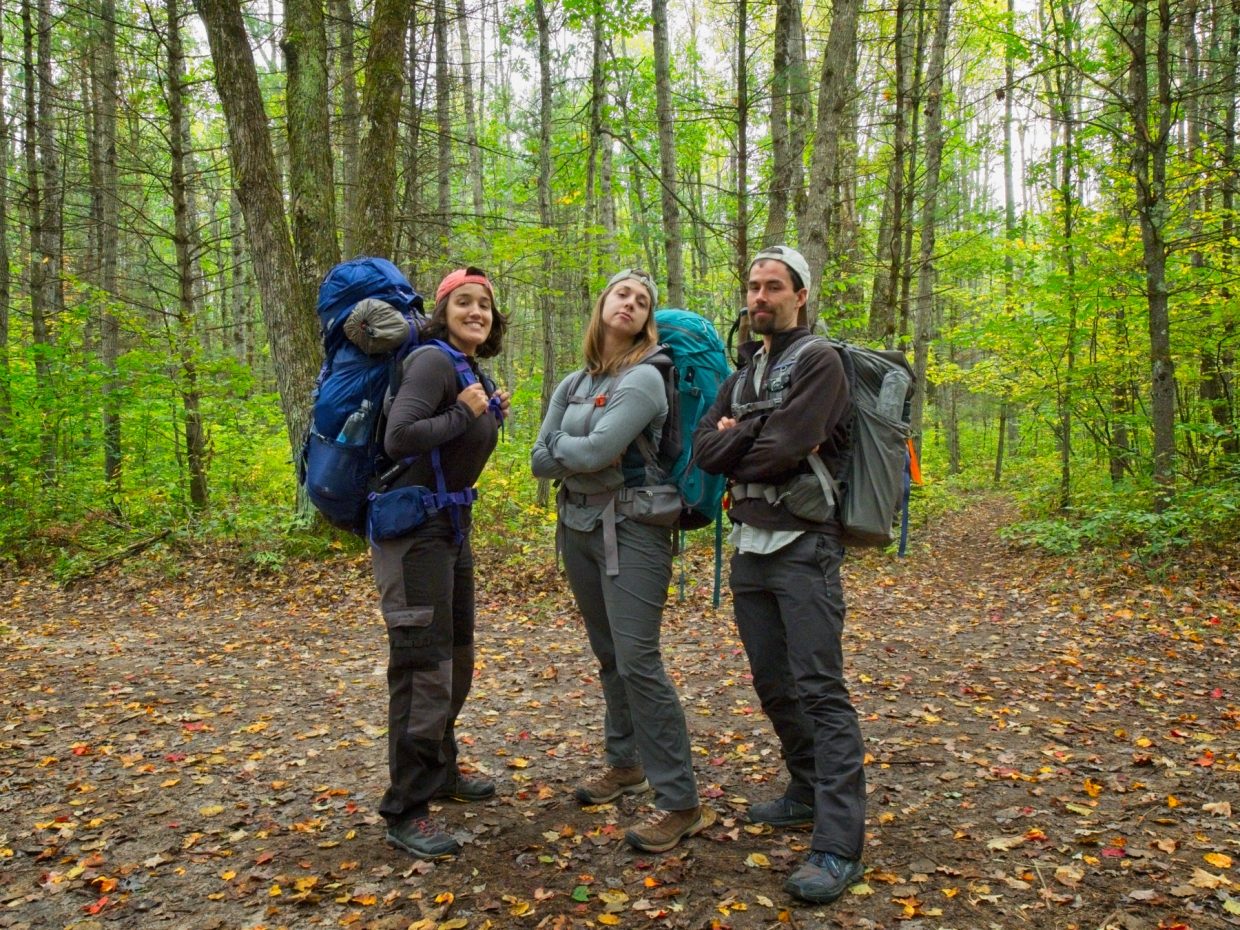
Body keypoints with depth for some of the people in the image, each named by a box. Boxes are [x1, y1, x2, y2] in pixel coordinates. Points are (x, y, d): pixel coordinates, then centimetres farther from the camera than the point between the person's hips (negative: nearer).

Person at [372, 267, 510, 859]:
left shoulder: (472, 371, 12)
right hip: (414, 528, -10)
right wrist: (465, 414, -20)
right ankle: (405, 812, 7)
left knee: (456, 659, 19)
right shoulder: (433, 361, -15)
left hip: (452, 526, 10)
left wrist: (489, 415, 5)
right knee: (424, 669, -5)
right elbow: (399, 438, -28)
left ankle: (439, 772, 37)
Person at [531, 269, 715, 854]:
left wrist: (563, 444, -2)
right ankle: (624, 763, 33)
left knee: (638, 662, -11)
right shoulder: (572, 384, 10)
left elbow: (595, 450, -22)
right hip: (577, 526, 7)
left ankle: (681, 804, -3)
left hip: (631, 529, -7)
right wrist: (586, 454, -12)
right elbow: (540, 461, 3)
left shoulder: (644, 378, -11)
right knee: (608, 656, 16)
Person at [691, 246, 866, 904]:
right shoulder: (744, 372, 17)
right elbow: (704, 448, 4)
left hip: (802, 544, -8)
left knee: (819, 689, -9)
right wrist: (756, 434, -11)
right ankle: (808, 792, 32)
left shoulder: (818, 361, -6)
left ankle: (838, 845, -6)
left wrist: (733, 445, -2)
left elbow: (782, 451, -18)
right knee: (772, 684, 15)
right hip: (749, 544, 8)